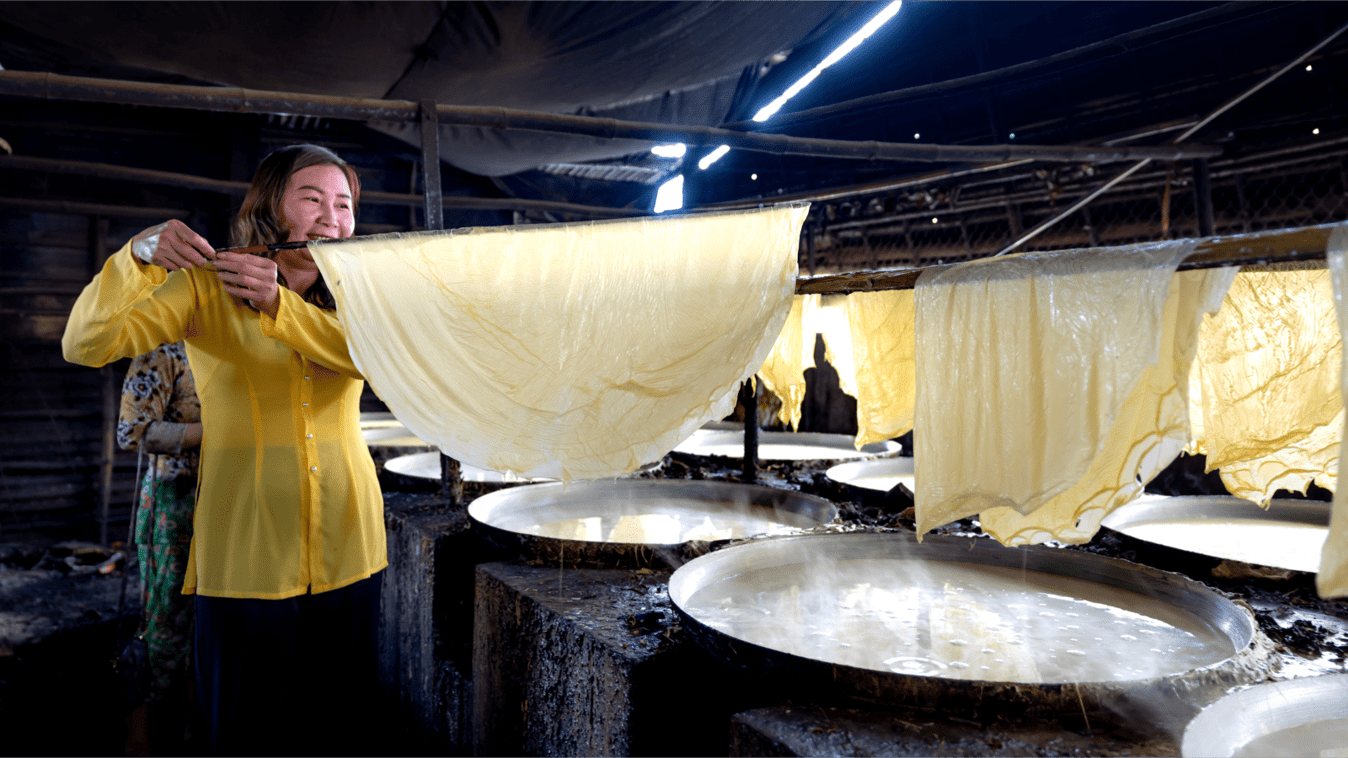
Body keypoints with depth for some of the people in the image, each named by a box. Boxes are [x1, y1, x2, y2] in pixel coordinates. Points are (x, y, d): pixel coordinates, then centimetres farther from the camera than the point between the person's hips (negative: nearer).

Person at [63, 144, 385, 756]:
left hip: (346, 547, 3)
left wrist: (281, 305, -27)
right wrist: (138, 256, -26)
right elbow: (85, 345, -11)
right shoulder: (206, 287, -1)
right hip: (244, 553, -2)